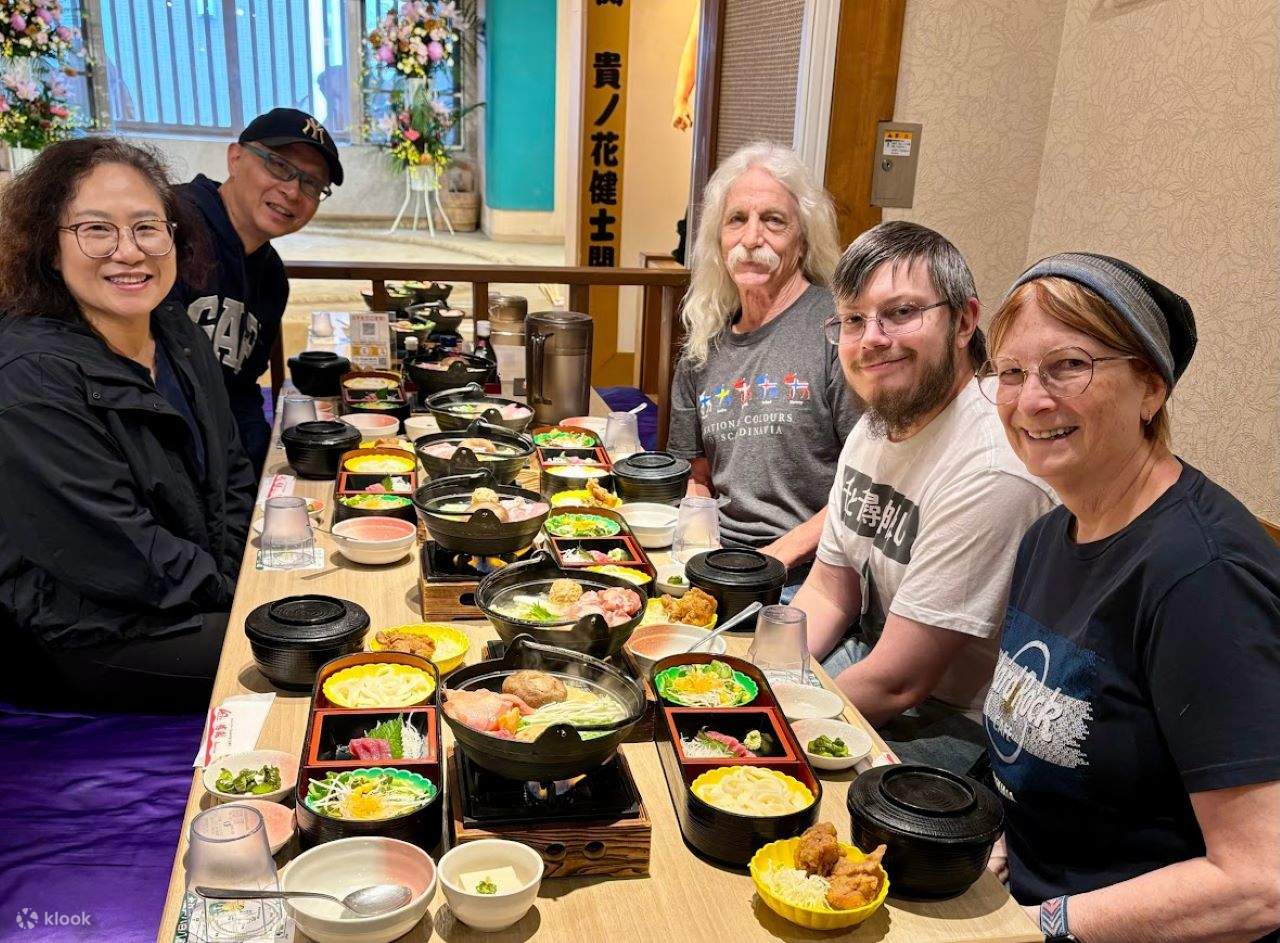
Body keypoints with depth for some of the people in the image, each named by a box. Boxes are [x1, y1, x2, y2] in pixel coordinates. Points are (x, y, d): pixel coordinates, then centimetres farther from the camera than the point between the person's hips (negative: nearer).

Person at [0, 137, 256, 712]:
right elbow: (124, 553, -23)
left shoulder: (176, 335, 3)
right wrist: (241, 594, -15)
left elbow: (231, 477, 10)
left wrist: (243, 570, -4)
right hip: (97, 638, -8)